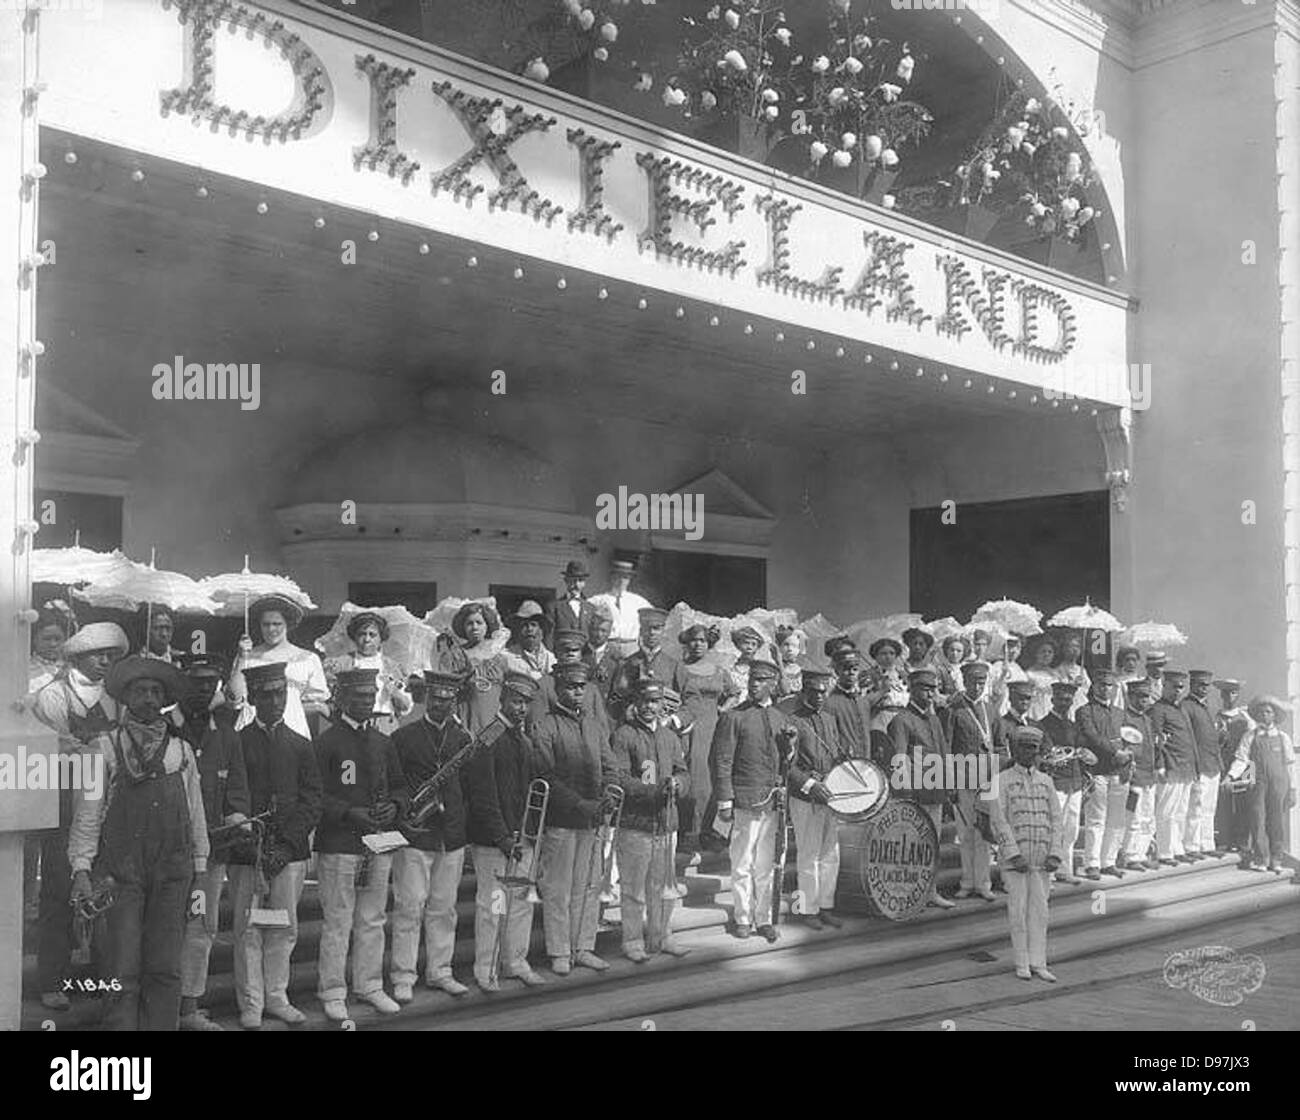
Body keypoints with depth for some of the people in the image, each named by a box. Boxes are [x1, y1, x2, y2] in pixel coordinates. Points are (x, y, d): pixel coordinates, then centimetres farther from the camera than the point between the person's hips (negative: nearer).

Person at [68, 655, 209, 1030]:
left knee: (165, 968, 4)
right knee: (122, 969, -3)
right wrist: (81, 868, -6)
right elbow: (87, 813, 1)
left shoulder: (181, 750, 11)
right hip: (120, 870, -2)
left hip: (172, 871, 3)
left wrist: (199, 869, 13)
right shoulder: (105, 748, 3)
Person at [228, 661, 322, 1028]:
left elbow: (313, 799, 6)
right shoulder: (236, 743, 4)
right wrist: (247, 843, -12)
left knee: (285, 929, 7)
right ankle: (250, 1004, 9)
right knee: (248, 930, 0)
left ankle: (277, 998, 19)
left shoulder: (301, 746, 12)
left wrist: (287, 843, -7)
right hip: (246, 852, -2)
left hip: (290, 852, 2)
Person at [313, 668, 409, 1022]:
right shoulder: (327, 742, -4)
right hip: (339, 845, -5)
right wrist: (350, 814, -20)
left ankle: (369, 986, 23)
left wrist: (394, 806, -2)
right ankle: (332, 993, 9)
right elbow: (315, 794, -9)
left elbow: (401, 786, 19)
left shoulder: (383, 743, 14)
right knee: (337, 922, -1)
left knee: (372, 921, 12)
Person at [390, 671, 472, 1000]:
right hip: (414, 836, -4)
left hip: (453, 837, 4)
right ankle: (403, 978, 6)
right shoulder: (404, 737, 0)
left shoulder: (462, 738, 11)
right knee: (410, 908, -2)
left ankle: (439, 972, 21)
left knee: (444, 909, 11)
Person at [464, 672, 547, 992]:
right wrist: (503, 838, -19)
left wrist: (539, 828, 11)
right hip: (492, 839, -7)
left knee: (522, 900, 11)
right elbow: (483, 797, -15)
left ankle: (516, 962, 23)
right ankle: (486, 970, 9)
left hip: (525, 836, 7)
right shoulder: (487, 741, -11)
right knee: (491, 903, -2)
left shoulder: (527, 742, 14)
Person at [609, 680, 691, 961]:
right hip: (634, 822, -5)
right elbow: (618, 778, -12)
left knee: (663, 885, 11)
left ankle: (661, 936, 24)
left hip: (665, 822, 5)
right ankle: (633, 941, 9)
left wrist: (676, 783, -9)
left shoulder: (670, 736, 16)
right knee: (633, 887, -1)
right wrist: (653, 791, -21)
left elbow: (684, 774, 14)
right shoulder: (623, 735, -4)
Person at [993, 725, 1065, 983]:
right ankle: (1022, 964, 9)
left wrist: (1054, 855, -3)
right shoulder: (1004, 781, 0)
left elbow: (1055, 819, 8)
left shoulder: (1046, 781, 11)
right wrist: (1014, 854, -14)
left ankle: (1038, 963, 8)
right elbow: (1000, 820, -6)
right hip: (1014, 853, -3)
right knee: (1018, 909, 0)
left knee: (1039, 909, 3)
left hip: (1041, 856, 3)